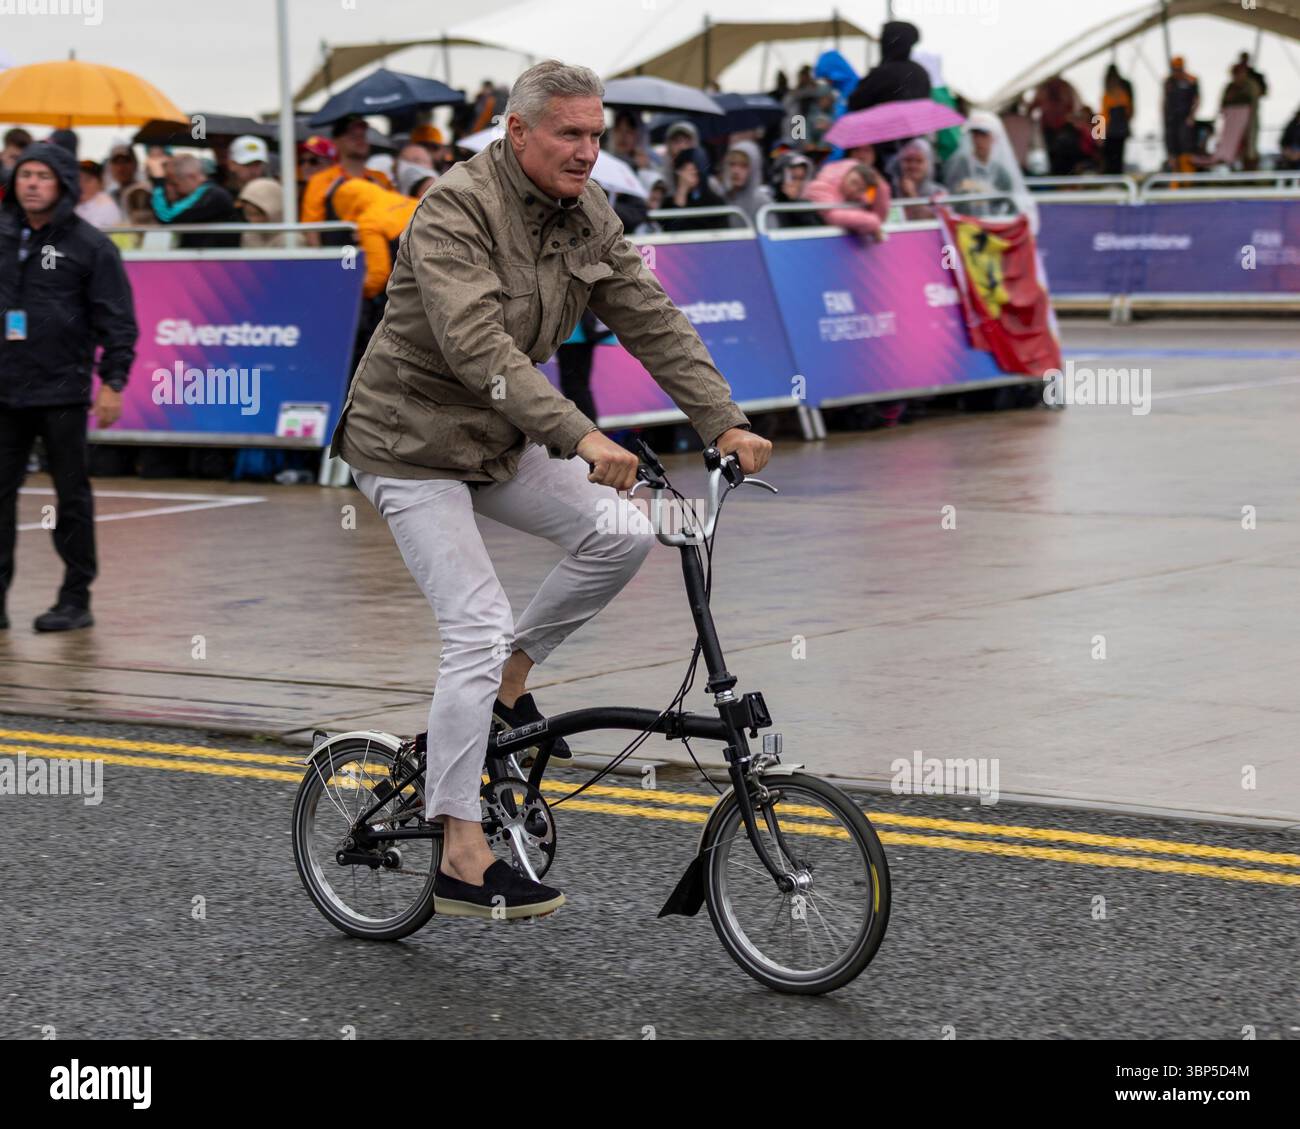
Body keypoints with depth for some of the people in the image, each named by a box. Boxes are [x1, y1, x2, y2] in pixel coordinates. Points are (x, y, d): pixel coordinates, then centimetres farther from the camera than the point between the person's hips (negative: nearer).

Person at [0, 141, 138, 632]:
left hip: (62, 391, -4)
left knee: (72, 495, 4)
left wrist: (113, 382, -10)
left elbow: (117, 320, -4)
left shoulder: (90, 245, -3)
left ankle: (76, 598, 11)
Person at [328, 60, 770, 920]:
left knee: (622, 533, -9)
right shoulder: (456, 210, -24)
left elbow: (651, 320, -2)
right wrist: (579, 437, -45)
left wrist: (726, 422, -14)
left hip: (498, 442, 8)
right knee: (479, 624, -15)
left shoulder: (585, 214, 0)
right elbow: (478, 344, -36)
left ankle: (509, 680, 11)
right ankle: (462, 858, -11)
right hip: (414, 447, -8)